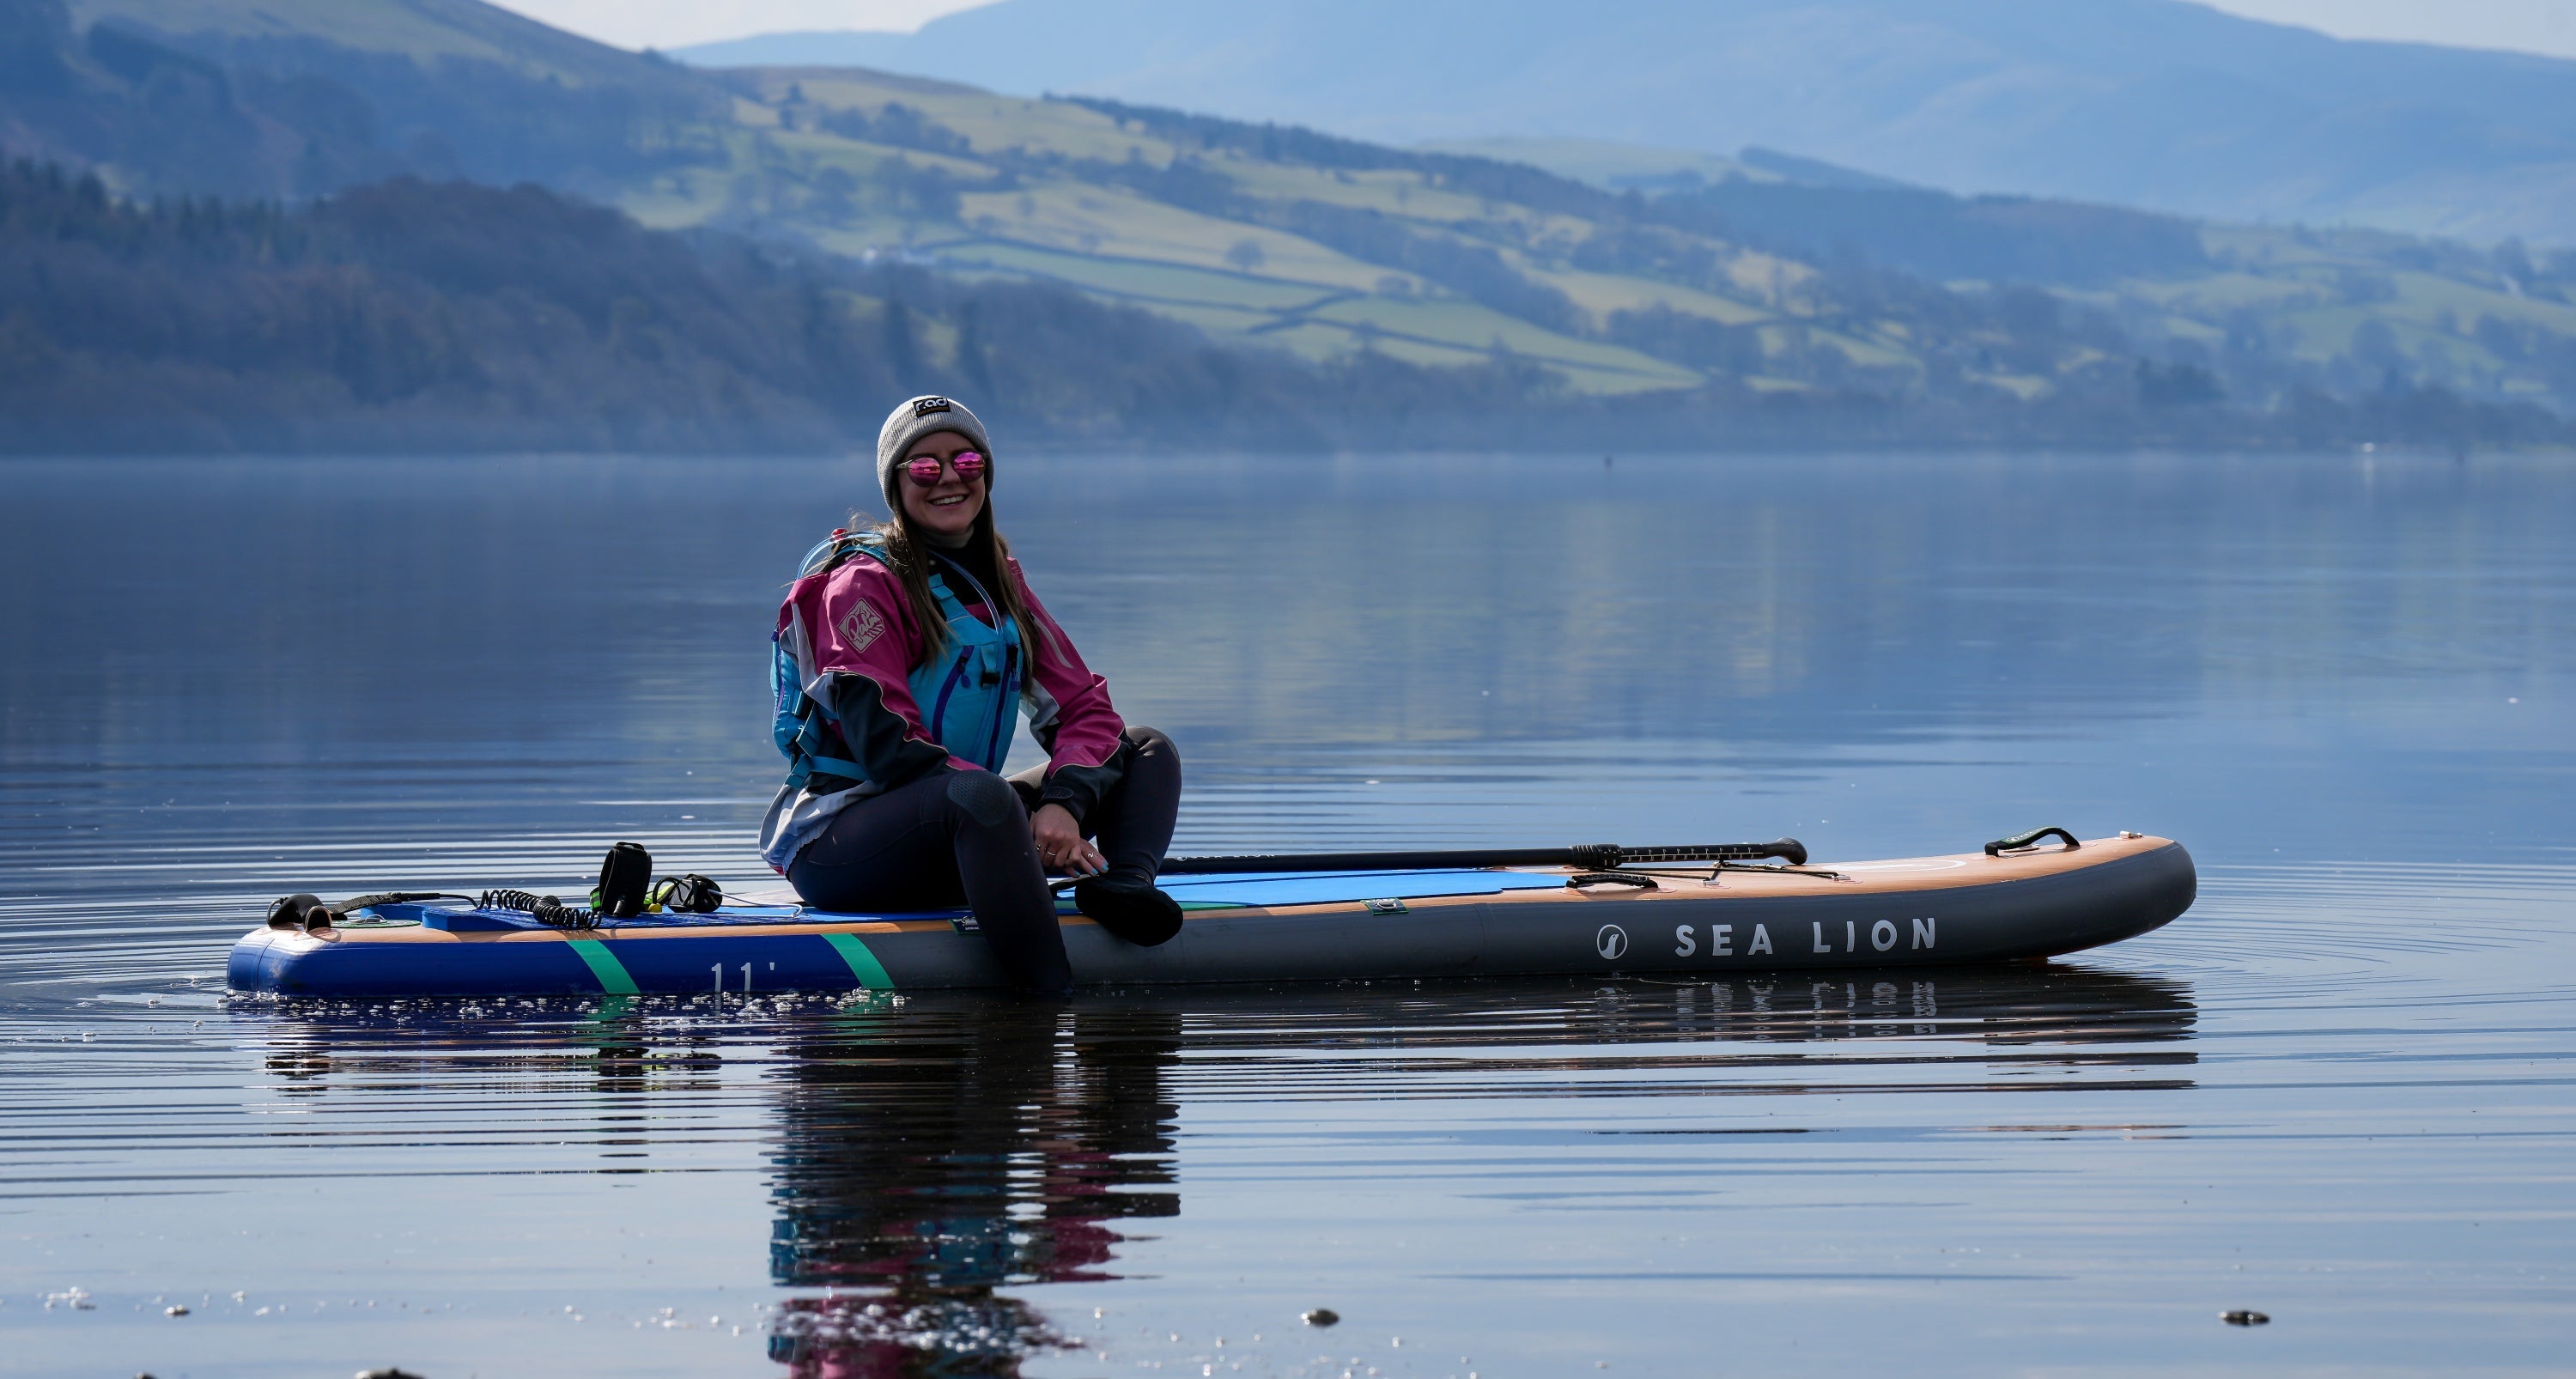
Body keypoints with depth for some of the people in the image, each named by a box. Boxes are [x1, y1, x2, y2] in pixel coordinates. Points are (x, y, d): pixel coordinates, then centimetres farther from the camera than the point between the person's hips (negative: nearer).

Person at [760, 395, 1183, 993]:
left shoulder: (1000, 584, 15)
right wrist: (1028, 830, -27)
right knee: (981, 793, -40)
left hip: (948, 842, 8)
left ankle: (1123, 886, -28)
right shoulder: (864, 582, -8)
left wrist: (1063, 806, -19)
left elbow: (1084, 708, 5)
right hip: (836, 841, -8)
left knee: (1147, 749, 3)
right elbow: (886, 746, -20)